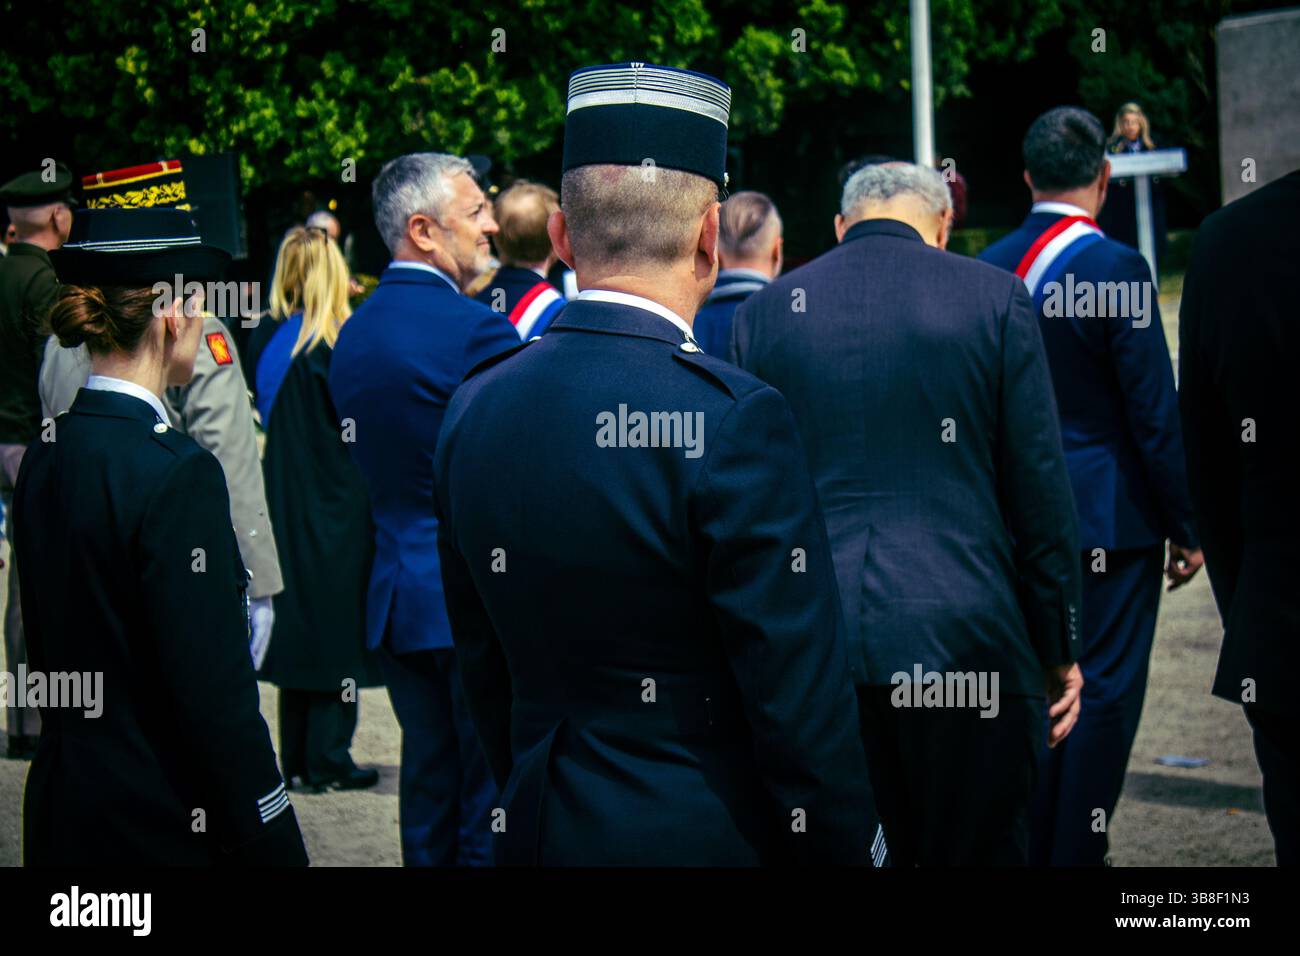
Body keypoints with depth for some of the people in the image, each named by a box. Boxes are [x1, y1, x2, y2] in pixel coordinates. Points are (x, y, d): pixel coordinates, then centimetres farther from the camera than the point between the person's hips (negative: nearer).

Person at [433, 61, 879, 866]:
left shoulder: (474, 410, 2)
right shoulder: (731, 418, -19)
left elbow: (484, 675, 11)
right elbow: (801, 699, -17)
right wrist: (851, 848, -5)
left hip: (546, 830, 6)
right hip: (706, 835, -6)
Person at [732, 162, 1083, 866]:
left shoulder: (763, 312, 6)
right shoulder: (994, 298, 0)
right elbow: (1040, 490, 0)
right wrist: (1059, 649, 9)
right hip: (963, 642, -2)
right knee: (978, 852, 7)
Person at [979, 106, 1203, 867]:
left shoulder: (989, 269, 2)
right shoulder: (1116, 269, -15)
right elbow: (1156, 416, -14)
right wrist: (1186, 528, -5)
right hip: (1111, 517, -6)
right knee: (1105, 691, 1)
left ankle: (1029, 844, 20)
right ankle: (1077, 853, 3)